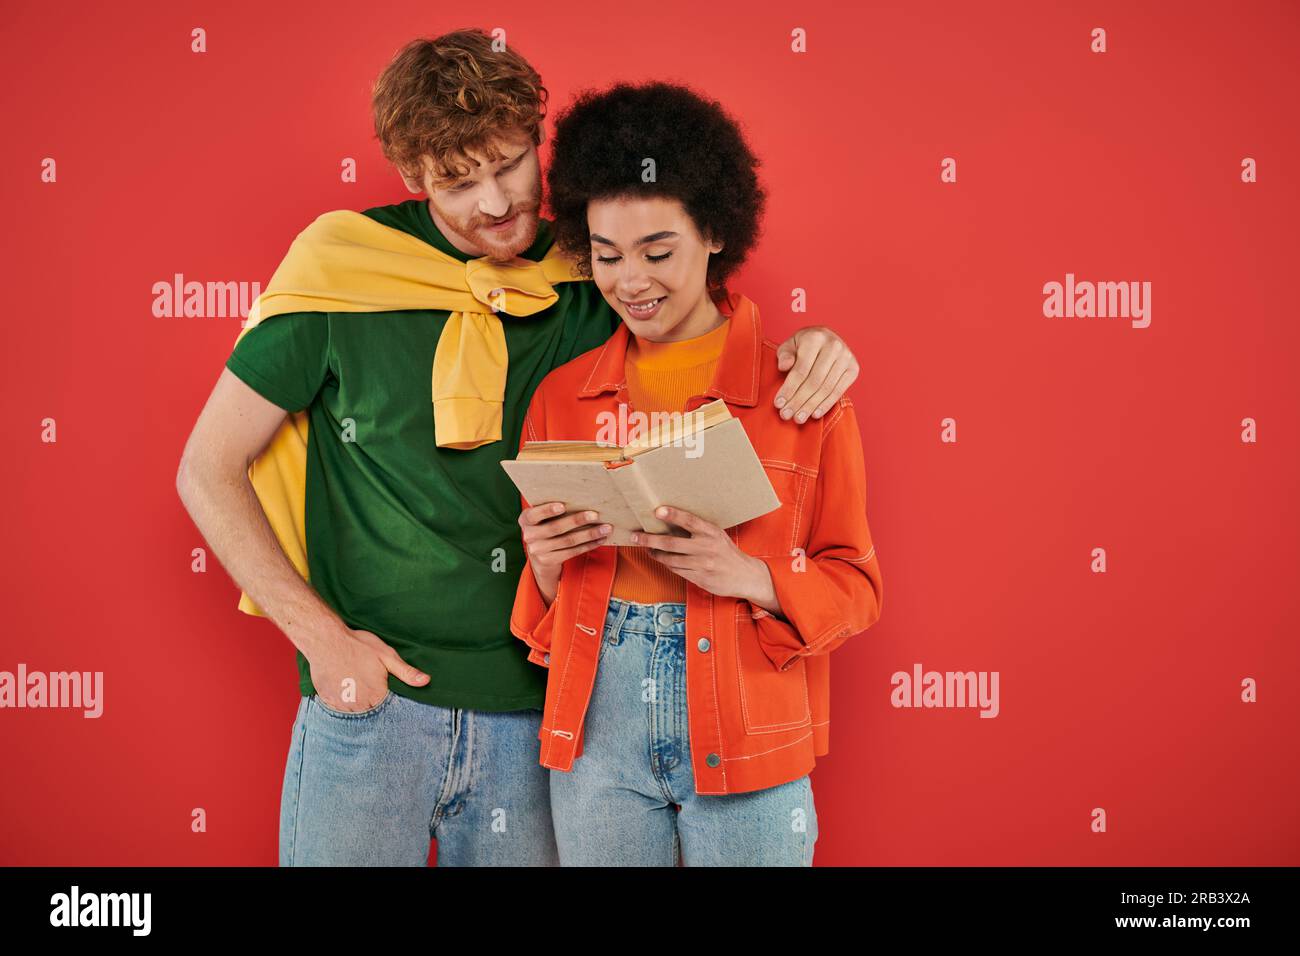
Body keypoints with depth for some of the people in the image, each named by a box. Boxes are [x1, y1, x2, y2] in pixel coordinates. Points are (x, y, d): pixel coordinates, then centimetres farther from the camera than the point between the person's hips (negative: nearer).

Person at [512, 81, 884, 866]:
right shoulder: (560, 397, 5)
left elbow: (856, 588, -2)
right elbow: (545, 607, 12)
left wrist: (749, 577, -19)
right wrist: (547, 563, -10)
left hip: (747, 745, -2)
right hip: (596, 735, 3)